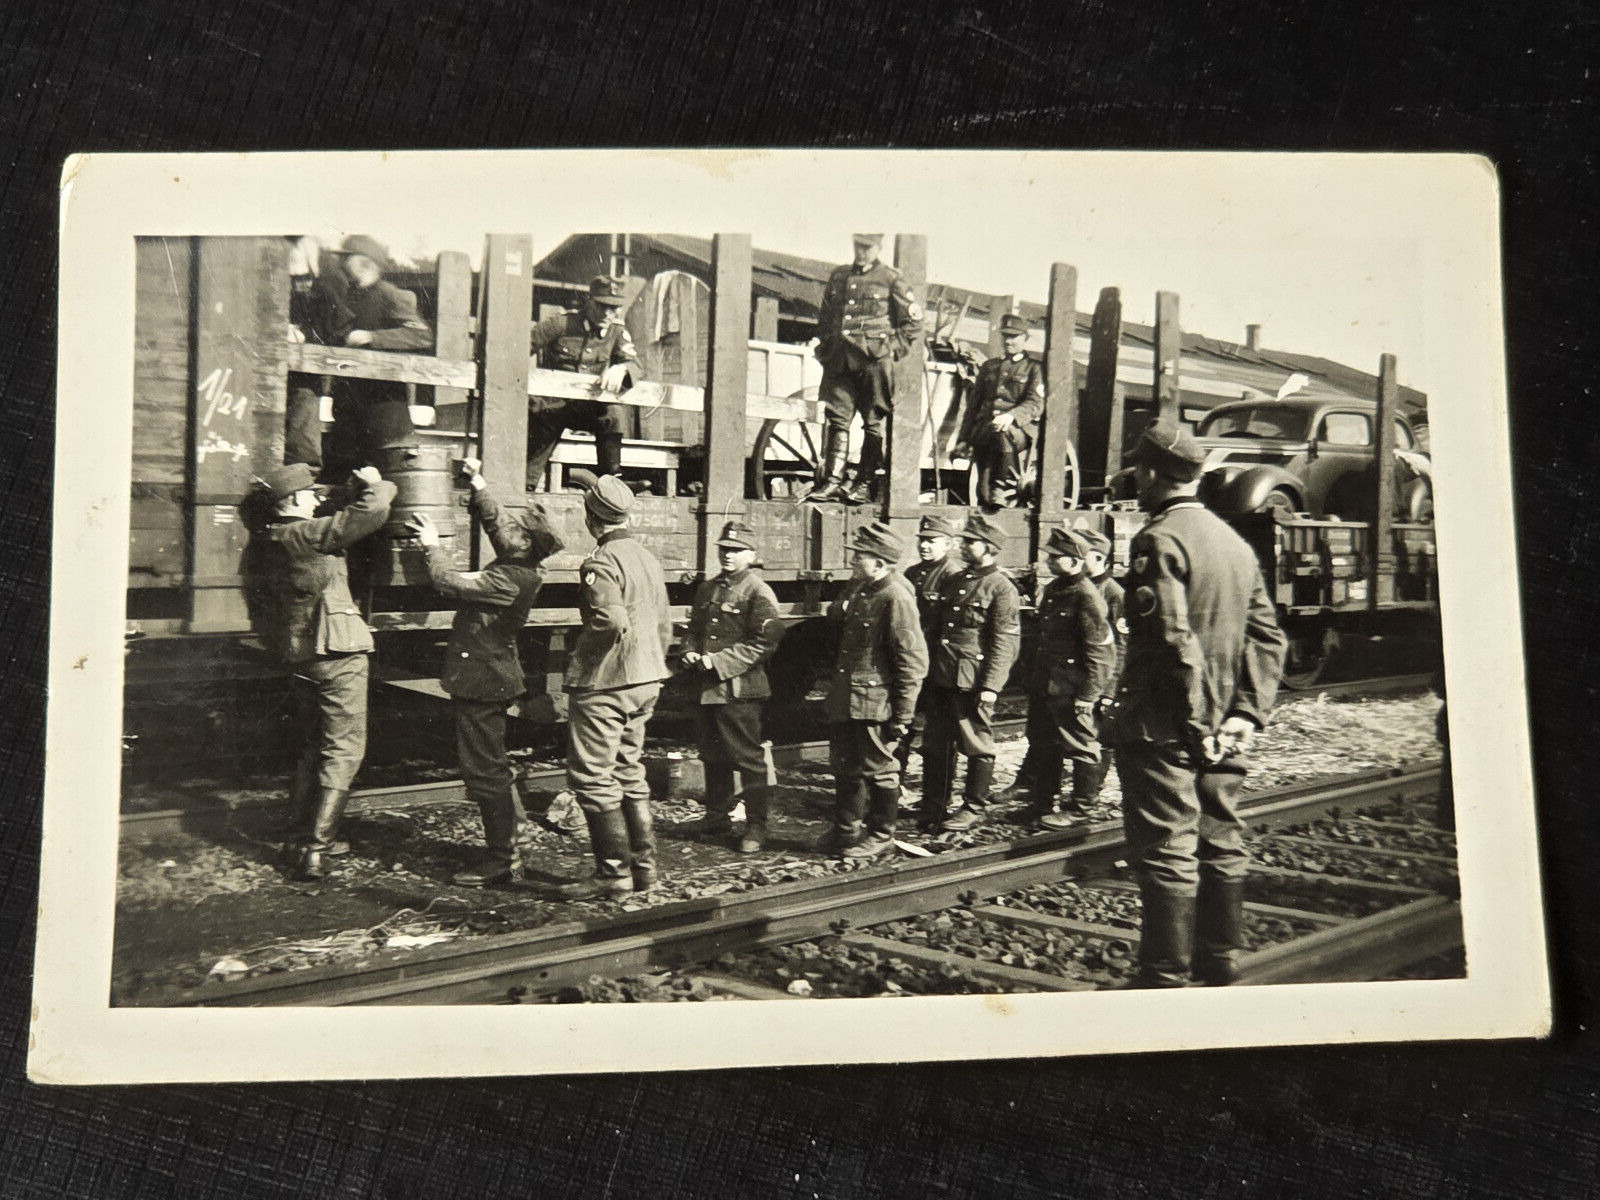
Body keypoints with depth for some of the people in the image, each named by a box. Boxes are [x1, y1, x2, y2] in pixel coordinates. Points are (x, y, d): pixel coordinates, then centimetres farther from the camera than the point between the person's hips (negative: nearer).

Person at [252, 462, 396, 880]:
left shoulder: (271, 541, 9)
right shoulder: (310, 534, -16)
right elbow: (372, 510, -20)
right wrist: (376, 485, 2)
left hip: (298, 657, 8)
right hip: (337, 653, -8)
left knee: (313, 747, 20)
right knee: (344, 749, -2)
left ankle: (302, 837, 26)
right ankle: (316, 847, -6)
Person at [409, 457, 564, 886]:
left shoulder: (511, 579, -25)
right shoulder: (519, 568, 3)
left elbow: (451, 582, -19)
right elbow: (493, 520, 18)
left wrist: (432, 545, -5)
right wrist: (477, 484, 9)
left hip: (480, 681, -10)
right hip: (487, 677, 10)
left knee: (484, 771, -3)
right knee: (494, 767, 18)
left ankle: (498, 861, 4)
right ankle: (505, 848, 28)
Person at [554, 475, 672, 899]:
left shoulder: (602, 562, -15)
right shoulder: (648, 557, 13)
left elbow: (613, 622, -28)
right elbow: (664, 625, 17)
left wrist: (581, 654, -12)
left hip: (606, 682, -9)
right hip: (645, 681, 9)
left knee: (592, 777, -2)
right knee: (629, 773, 16)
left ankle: (613, 872, 1)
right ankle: (643, 866, 20)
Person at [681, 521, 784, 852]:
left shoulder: (757, 592, -8)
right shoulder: (707, 589, 16)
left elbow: (764, 642, -15)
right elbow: (694, 628, 25)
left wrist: (719, 661, -18)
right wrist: (690, 651, 3)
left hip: (738, 688, -7)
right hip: (705, 687, 8)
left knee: (748, 758, -3)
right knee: (713, 757, 16)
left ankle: (756, 827, 5)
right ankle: (717, 817, 29)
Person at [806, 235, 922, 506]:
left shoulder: (890, 279, 1)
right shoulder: (838, 276, 15)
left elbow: (914, 321, 3)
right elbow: (824, 318, 26)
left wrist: (892, 351, -2)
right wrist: (824, 347, 15)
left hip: (874, 361, -4)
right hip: (839, 360, 4)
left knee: (873, 423, 1)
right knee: (838, 419, 0)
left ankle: (865, 484, 4)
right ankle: (832, 481, 1)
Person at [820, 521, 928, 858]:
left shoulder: (896, 599, -18)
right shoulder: (857, 589, 7)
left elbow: (913, 662, -18)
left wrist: (902, 716, -17)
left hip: (875, 703, -8)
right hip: (845, 700, 9)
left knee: (878, 769, 6)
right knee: (846, 765, 18)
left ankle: (880, 836, 21)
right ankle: (846, 830, 33)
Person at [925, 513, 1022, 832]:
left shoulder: (1002, 589, -7)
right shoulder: (954, 582, 16)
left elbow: (1005, 643, -12)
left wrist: (990, 686, -18)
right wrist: (930, 668, 15)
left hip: (973, 682, -7)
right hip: (941, 676, 7)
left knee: (976, 746, 4)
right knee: (935, 744, 12)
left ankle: (973, 808, 16)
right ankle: (932, 806, 22)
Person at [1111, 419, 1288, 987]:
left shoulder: (1159, 539, -13)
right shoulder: (1235, 541, 12)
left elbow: (1175, 641, -22)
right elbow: (1268, 636, 9)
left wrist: (1191, 718, -16)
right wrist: (1248, 713, 4)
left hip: (1164, 727, -8)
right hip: (1224, 731, 8)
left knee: (1166, 852, -2)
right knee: (1221, 841, 16)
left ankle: (1165, 977, 5)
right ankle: (1221, 961, 29)